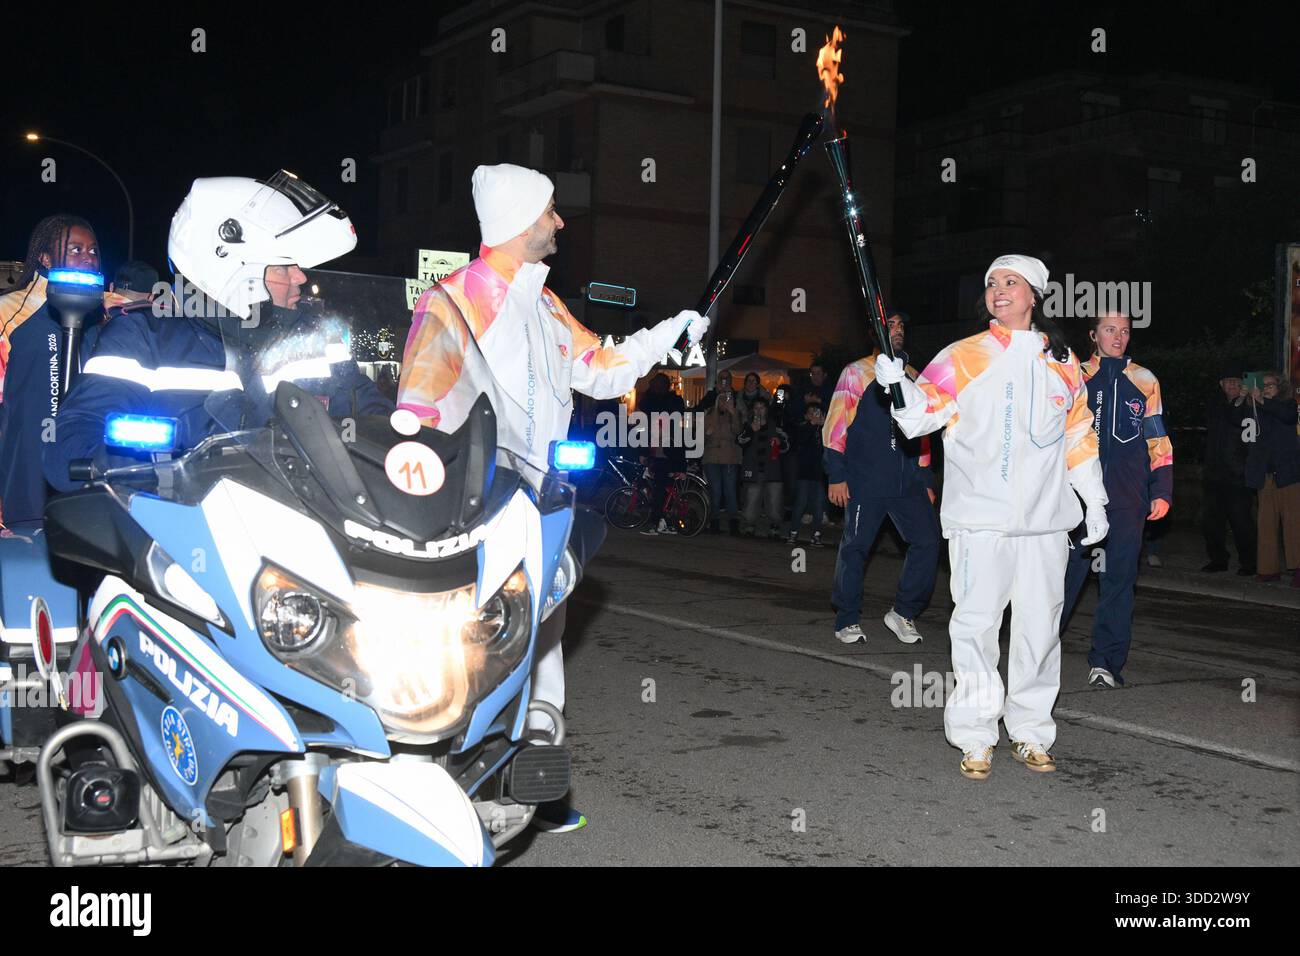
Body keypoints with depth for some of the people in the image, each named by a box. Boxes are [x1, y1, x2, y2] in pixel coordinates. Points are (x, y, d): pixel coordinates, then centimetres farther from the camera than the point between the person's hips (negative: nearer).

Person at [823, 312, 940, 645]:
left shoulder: (913, 377, 17)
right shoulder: (857, 373, 3)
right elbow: (836, 425, -2)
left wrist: (926, 479, 18)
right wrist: (836, 475, -8)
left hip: (908, 483, 4)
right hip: (865, 481, -4)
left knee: (927, 540, -6)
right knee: (855, 547, 0)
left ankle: (903, 612, 8)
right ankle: (847, 620, 13)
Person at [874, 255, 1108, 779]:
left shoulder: (1063, 362, 11)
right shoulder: (962, 357, 2)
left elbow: (1080, 435, 17)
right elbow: (921, 416, -4)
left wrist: (1094, 500, 16)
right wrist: (899, 386, -24)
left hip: (1045, 520, 3)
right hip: (980, 519, -3)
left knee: (1040, 627, 8)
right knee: (976, 625, -3)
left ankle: (1031, 734, 21)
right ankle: (974, 739, 7)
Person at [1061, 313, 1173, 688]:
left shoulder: (1144, 381, 12)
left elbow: (1158, 441, 13)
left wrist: (1162, 492, 6)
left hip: (1127, 500, 1)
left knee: (1118, 579, 0)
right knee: (1065, 571, -3)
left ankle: (1106, 661, 6)